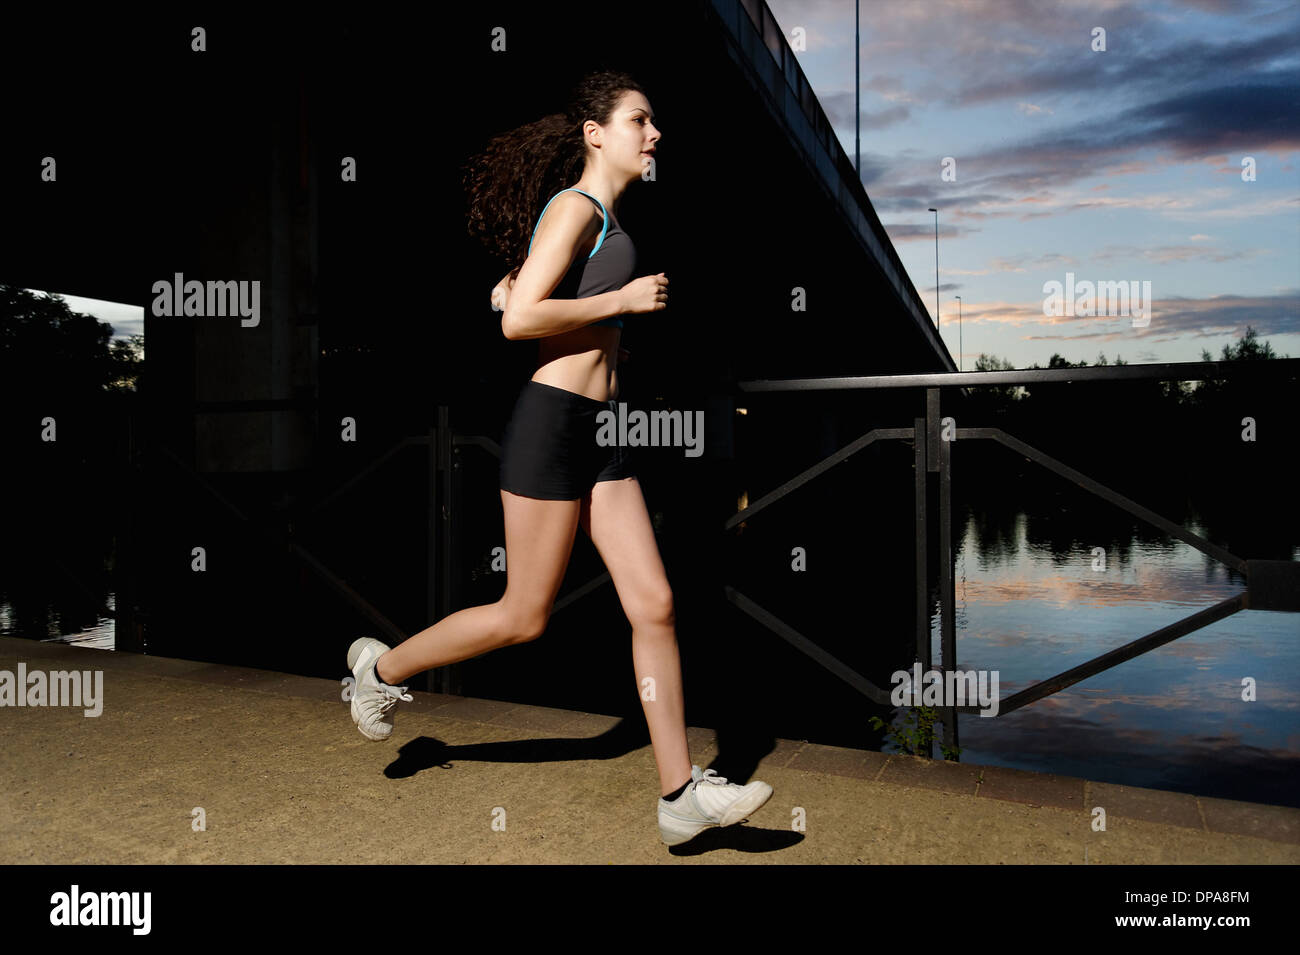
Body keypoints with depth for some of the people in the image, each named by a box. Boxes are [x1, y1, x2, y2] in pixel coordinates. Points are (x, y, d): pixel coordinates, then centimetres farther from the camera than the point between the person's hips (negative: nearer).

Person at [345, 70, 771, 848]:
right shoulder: (577, 207, -8)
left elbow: (506, 292, 26)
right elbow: (518, 318, -20)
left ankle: (682, 795, 11)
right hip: (553, 423, -9)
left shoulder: (605, 219, 19)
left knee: (655, 606, 2)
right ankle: (384, 667, 29)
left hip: (599, 431, 9)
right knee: (525, 617, 4)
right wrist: (620, 301, -13)